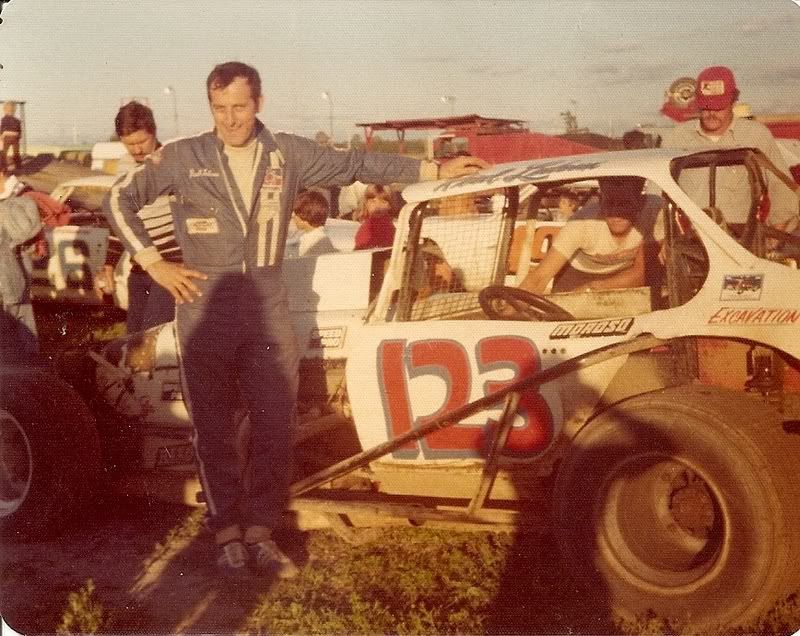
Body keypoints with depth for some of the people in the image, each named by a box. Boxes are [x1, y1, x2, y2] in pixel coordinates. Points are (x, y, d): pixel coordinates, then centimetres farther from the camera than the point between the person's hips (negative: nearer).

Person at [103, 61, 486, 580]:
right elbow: (120, 199, 7)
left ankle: (260, 533, 16)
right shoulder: (183, 158, -2)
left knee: (275, 428, 3)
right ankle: (228, 536, 16)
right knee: (214, 431, 4)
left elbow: (359, 165, 10)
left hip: (268, 313, 2)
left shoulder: (289, 155, 4)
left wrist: (435, 170, 11)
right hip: (205, 313, -2)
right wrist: (153, 262, -1)